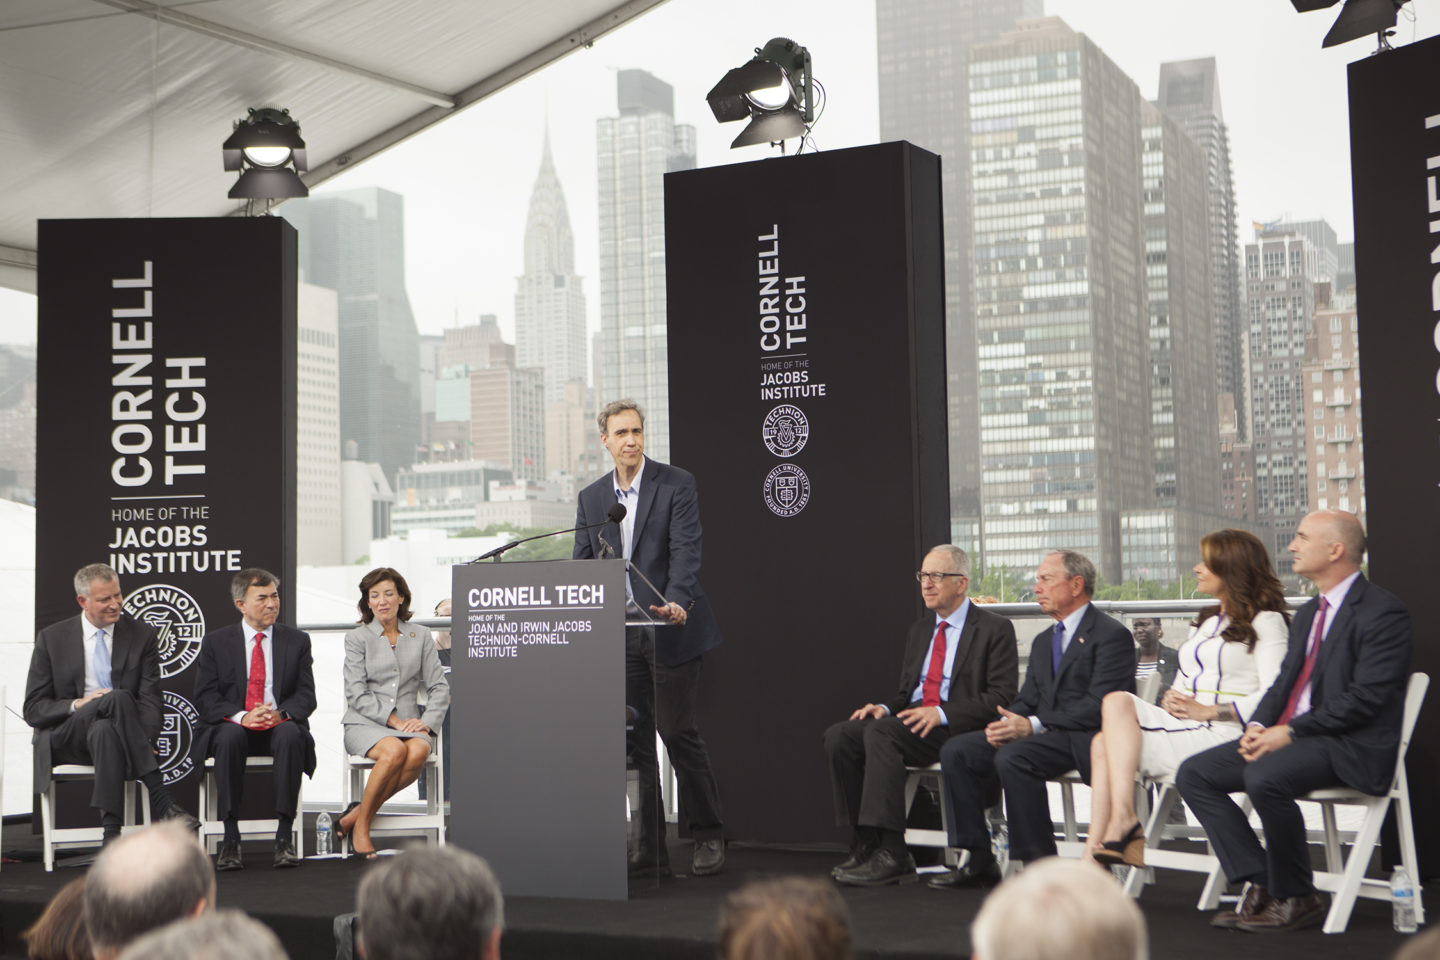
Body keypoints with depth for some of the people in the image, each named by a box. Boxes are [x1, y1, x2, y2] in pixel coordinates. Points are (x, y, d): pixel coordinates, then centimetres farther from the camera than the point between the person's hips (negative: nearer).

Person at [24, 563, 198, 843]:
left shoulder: (142, 636, 8)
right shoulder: (52, 639, 8)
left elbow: (149, 701, 0)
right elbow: (33, 709, 4)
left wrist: (145, 741, -21)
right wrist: (78, 704, -16)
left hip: (113, 730, 1)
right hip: (65, 739, -1)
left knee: (105, 732, -38)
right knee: (118, 698, -34)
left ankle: (111, 834, -42)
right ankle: (162, 804, -38)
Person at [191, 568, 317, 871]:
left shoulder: (297, 641, 11)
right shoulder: (216, 642, 9)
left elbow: (306, 696, 4)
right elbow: (205, 698, -1)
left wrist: (280, 713, -19)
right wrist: (241, 716, -20)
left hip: (279, 726, 0)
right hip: (232, 725, 0)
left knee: (291, 735, -35)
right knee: (230, 737, -36)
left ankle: (284, 835, -34)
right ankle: (230, 838, -32)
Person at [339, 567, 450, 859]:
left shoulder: (420, 635, 14)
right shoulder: (357, 638, 6)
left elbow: (440, 687, 9)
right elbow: (357, 694, -3)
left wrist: (426, 722, -9)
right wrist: (394, 721, -13)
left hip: (408, 723, 2)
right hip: (365, 724, -2)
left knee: (419, 751, -34)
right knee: (394, 751, -36)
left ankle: (358, 812, -20)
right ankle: (361, 825, -18)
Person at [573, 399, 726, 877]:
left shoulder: (676, 484, -3)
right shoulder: (591, 498, 12)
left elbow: (685, 551, -13)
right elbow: (582, 567, 11)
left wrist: (676, 603, -29)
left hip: (669, 629, -5)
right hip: (619, 634, 5)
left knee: (677, 731, -3)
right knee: (635, 739, 5)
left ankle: (708, 836, 13)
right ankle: (649, 850, 10)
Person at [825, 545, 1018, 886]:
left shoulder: (994, 630, 1)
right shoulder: (919, 629, 23)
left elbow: (1002, 696, -9)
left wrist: (942, 713, -20)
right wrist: (885, 707, -1)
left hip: (958, 729, -7)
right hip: (911, 720, 7)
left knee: (880, 733, -32)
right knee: (839, 736, -18)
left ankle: (891, 854, -33)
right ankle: (865, 846, -17)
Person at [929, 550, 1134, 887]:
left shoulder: (1112, 635, -6)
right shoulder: (1043, 641, 23)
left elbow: (1100, 705, -17)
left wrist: (1033, 725, -20)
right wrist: (1006, 724, -5)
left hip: (1085, 742, -9)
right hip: (1045, 734, 9)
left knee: (1013, 757, -33)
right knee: (956, 751, -8)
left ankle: (1040, 863, -24)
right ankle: (979, 860, -7)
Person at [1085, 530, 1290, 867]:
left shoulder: (1266, 621, 1)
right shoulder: (1206, 621, 28)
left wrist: (1207, 711, -15)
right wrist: (1172, 698, 2)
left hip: (1222, 732, -8)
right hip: (1183, 724, 8)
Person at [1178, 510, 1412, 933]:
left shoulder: (1384, 612, -9)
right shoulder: (1308, 613, 21)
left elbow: (1365, 699, -17)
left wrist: (1290, 732, -19)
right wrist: (1257, 726, -2)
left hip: (1352, 746, -9)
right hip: (1289, 736, 9)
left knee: (1264, 778, -35)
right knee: (1194, 774, -4)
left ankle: (1297, 898, -15)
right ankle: (1261, 885, -7)